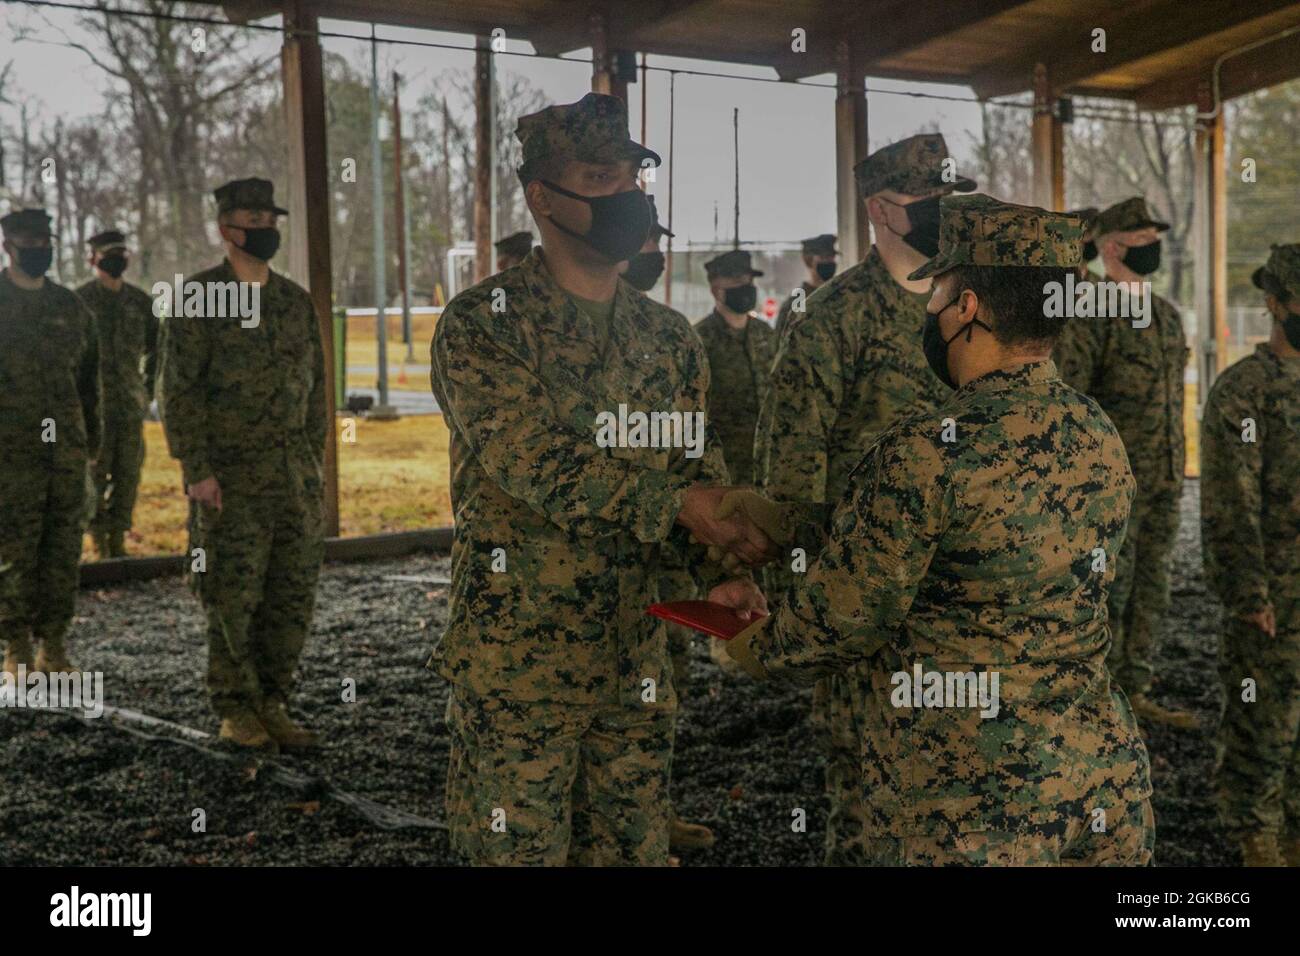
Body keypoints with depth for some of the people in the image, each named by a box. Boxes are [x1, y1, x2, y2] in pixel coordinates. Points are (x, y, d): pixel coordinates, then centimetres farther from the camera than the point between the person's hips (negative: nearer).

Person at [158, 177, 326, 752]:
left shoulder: (297, 301, 11)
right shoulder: (198, 298, -5)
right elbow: (177, 390, -9)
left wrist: (314, 463, 11)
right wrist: (197, 469, -14)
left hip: (297, 476, 5)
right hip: (231, 478, -5)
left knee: (293, 596, 7)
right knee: (234, 600, 1)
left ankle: (273, 706, 19)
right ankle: (236, 712, 15)